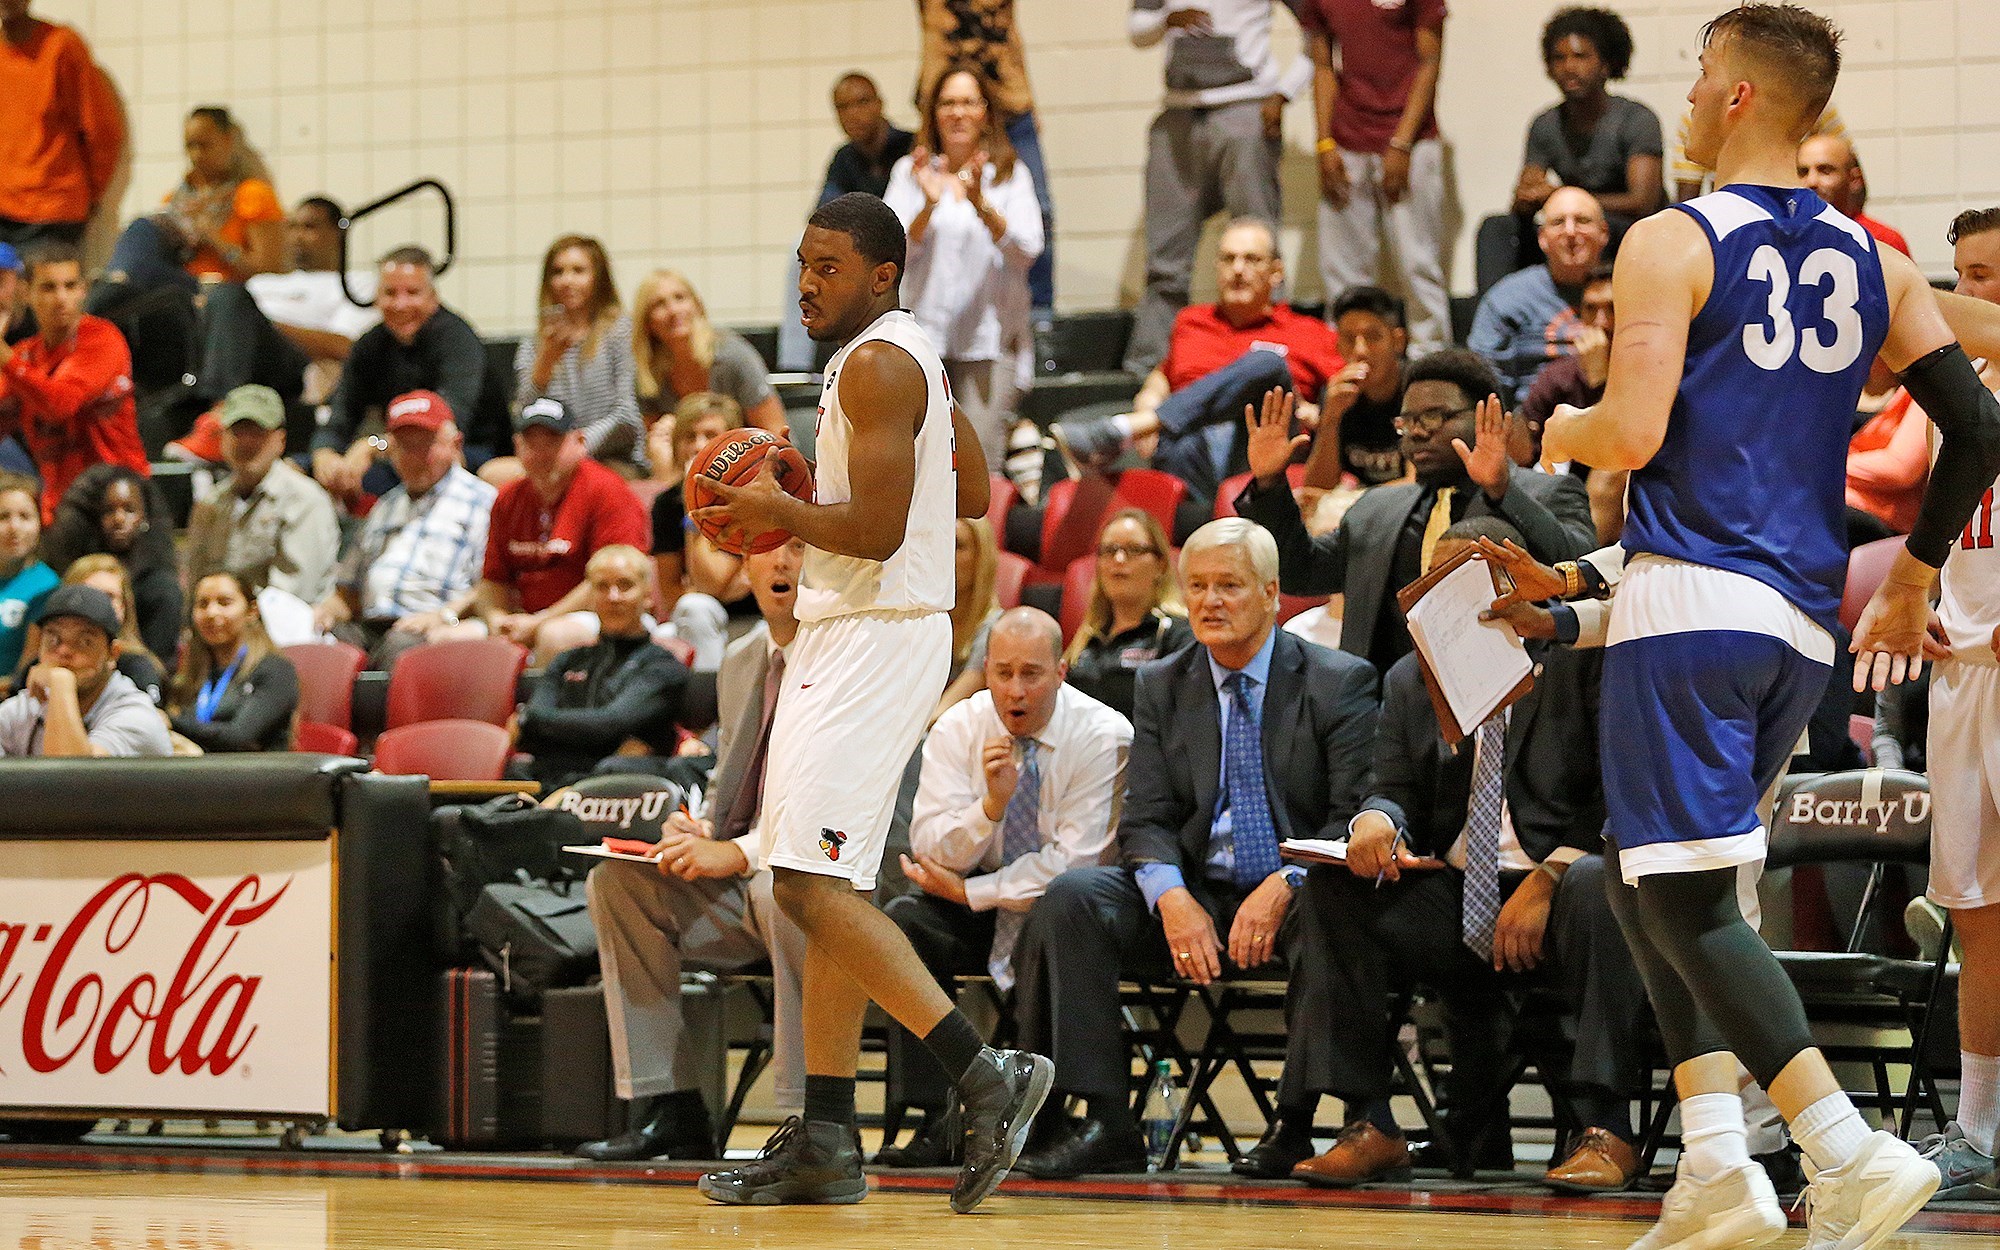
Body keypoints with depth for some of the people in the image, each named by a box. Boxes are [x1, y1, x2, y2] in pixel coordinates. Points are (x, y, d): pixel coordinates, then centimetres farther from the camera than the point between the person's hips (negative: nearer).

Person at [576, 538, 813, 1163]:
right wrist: (698, 830, -2)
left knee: (783, 891, -39)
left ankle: (806, 1117, -33)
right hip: (744, 883, 8)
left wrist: (740, 852, -27)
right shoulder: (740, 661, 15)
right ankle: (667, 1110, -10)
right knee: (615, 881, -8)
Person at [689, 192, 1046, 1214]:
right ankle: (825, 1142, 12)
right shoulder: (905, 354, 17)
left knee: (813, 887, -16)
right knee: (824, 890, 11)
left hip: (873, 636, -11)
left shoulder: (877, 364, -14)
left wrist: (779, 509, -10)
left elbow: (878, 530, -23)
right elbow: (971, 492, 26)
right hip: (852, 636, 11)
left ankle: (984, 1076, -20)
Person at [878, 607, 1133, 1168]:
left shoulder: (1103, 736, -15)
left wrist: (966, 891, -17)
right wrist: (991, 804, -29)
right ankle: (937, 1118, -24)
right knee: (902, 921, -24)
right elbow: (930, 850, -11)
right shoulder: (958, 729, -4)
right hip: (979, 910, 4)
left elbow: (1074, 862, -19)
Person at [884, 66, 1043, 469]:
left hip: (990, 334, 0)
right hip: (924, 330, 0)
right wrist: (929, 204, -19)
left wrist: (980, 203, -20)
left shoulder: (1011, 175, 8)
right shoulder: (909, 172, 9)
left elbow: (1027, 250, -6)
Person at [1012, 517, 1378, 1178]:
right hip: (1197, 895, 4)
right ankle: (1105, 1124, -23)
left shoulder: (1340, 683, -1)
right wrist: (1173, 899, -19)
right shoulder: (1161, 686, 11)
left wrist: (1283, 888, -26)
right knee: (1070, 896, -21)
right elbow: (1147, 819, 3)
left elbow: (1356, 818, -8)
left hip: (1294, 898, -4)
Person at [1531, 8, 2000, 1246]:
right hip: (1805, 628, 7)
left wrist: (1547, 433, 7)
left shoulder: (1672, 243, -6)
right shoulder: (1872, 262, 12)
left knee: (1687, 900, -6)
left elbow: (1633, 433, -15)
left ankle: (1851, 1151, -19)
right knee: (1648, 876, 19)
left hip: (1693, 602, -7)